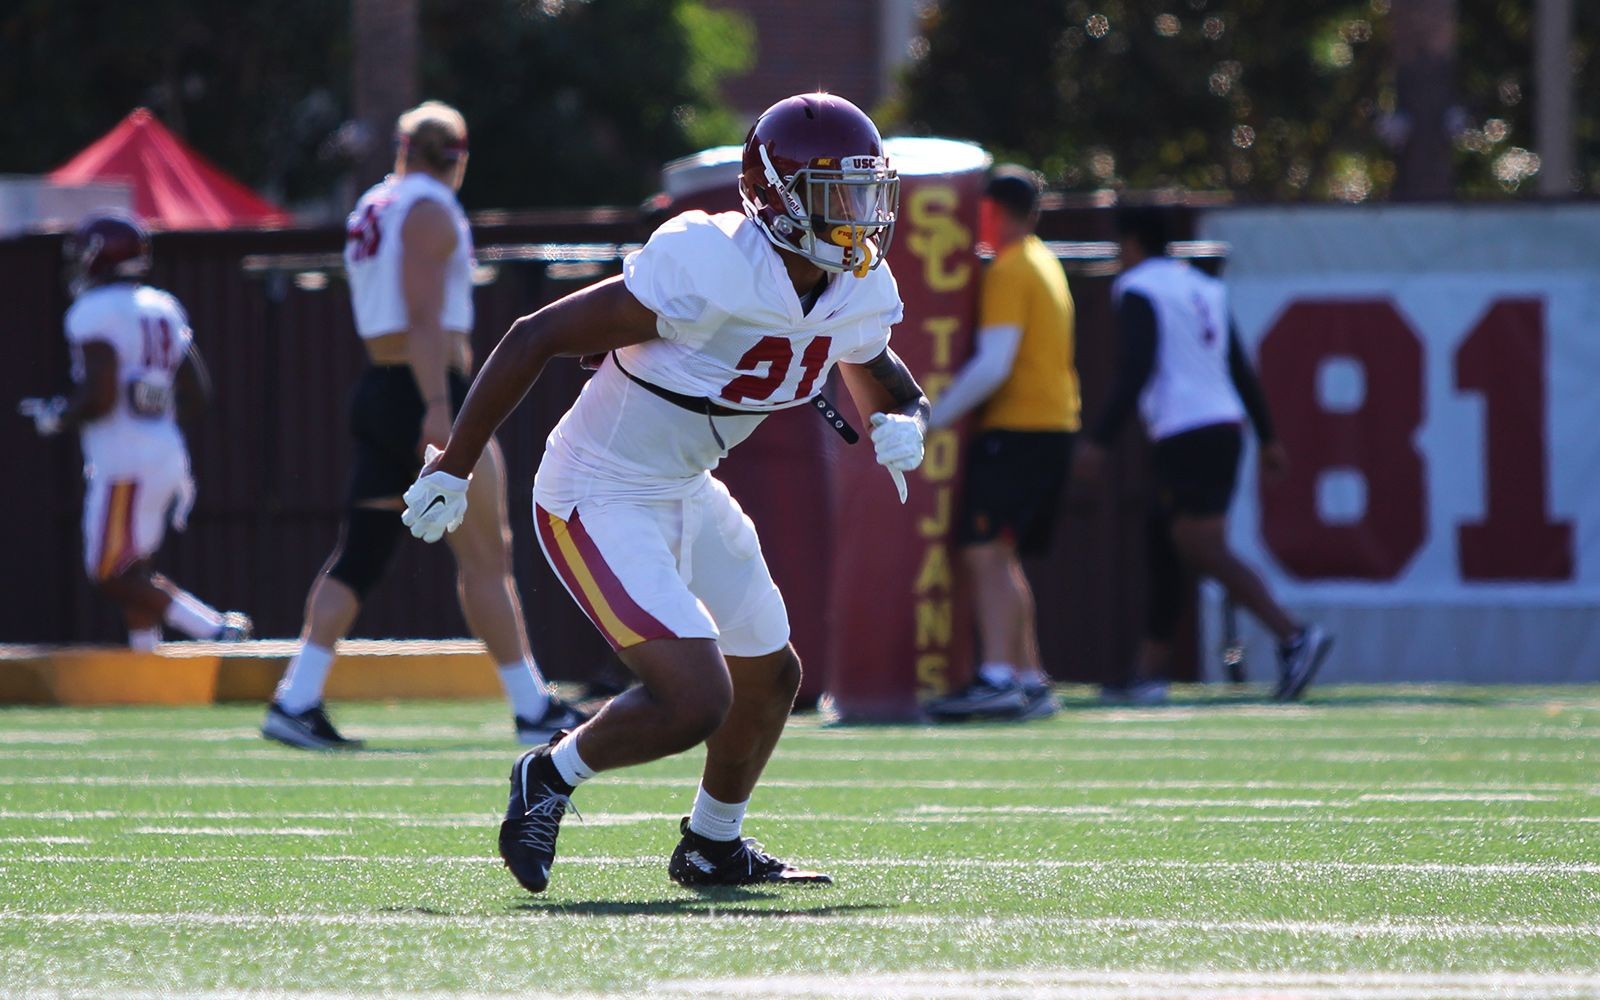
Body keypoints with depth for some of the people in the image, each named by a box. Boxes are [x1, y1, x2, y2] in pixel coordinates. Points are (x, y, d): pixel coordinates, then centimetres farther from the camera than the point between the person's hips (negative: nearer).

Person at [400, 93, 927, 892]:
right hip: (600, 504, -9)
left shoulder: (857, 293, -3)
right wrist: (452, 467, -18)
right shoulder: (710, 271, -29)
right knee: (695, 700, -18)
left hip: (686, 495, 9)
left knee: (770, 677, 20)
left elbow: (883, 384, 18)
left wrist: (901, 427, -9)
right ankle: (550, 779, 8)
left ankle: (713, 847, 43)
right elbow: (537, 338, -23)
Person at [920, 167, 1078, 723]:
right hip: (1054, 424, 10)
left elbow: (995, 364, -19)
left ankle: (997, 679, -26)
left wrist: (931, 419, -15)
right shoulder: (1045, 264, 21)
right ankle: (1030, 681, 16)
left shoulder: (1010, 270, -10)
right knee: (1001, 558, 16)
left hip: (1017, 427, -10)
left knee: (985, 552, -15)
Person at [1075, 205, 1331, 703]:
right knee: (1163, 552, 13)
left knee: (1204, 551, -11)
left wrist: (1098, 442, -17)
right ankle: (1150, 672, 13)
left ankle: (1294, 636, -23)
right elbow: (1241, 370, 20)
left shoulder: (1139, 289, -5)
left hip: (1186, 435, -9)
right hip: (1226, 424, 9)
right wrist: (1268, 438, 24)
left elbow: (1135, 372, -16)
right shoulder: (1204, 288, 19)